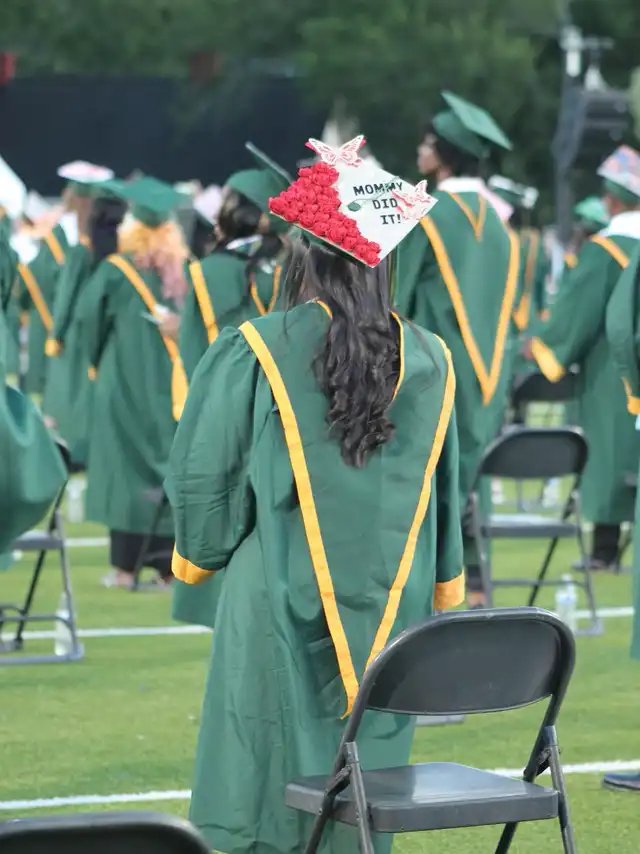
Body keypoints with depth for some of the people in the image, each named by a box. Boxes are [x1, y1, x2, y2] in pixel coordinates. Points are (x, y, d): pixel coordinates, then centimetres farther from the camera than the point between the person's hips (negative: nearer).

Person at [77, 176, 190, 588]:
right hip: (173, 383, 3)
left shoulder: (117, 271, -10)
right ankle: (170, 561, 7)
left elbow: (90, 318, 0)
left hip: (127, 382, -3)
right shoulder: (185, 270, -2)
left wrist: (97, 359, 15)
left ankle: (127, 564, 1)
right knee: (172, 467, 8)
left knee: (128, 467, 3)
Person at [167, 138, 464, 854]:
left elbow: (203, 471, -3)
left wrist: (197, 554, 15)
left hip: (282, 601, -3)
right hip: (390, 608, 3)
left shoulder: (256, 352, -12)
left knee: (269, 785, 4)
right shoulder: (428, 360, 0)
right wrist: (444, 582, 22)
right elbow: (445, 488, 9)